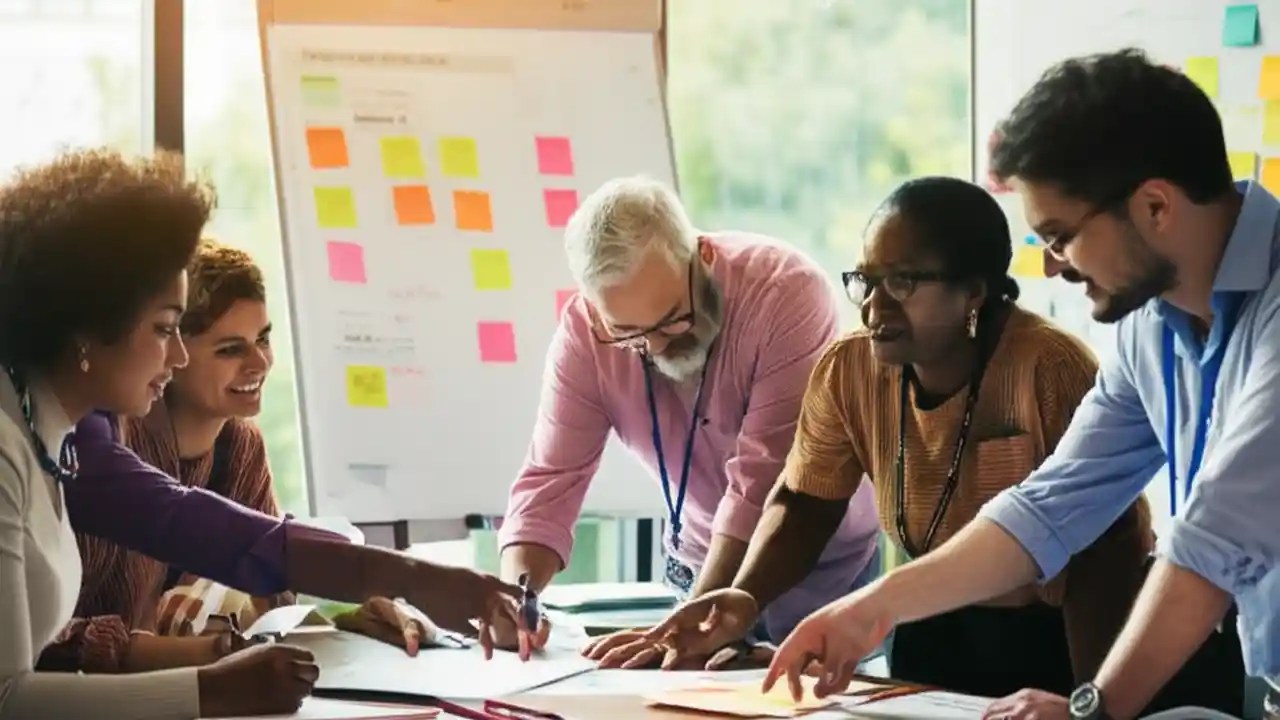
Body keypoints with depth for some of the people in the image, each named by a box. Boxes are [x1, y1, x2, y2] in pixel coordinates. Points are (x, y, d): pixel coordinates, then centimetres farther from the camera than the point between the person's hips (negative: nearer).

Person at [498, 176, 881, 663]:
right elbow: (551, 480, -10)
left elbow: (765, 486, -28)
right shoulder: (583, 332, -13)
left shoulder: (787, 292, -24)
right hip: (704, 573, 3)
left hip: (829, 573, -3)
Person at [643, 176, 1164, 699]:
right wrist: (746, 598, -15)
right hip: (937, 633, 5)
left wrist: (1088, 698, -30)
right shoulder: (848, 369, -9)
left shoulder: (1047, 369, -25)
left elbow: (1104, 545, -23)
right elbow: (803, 502, 3)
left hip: (1059, 636, -5)